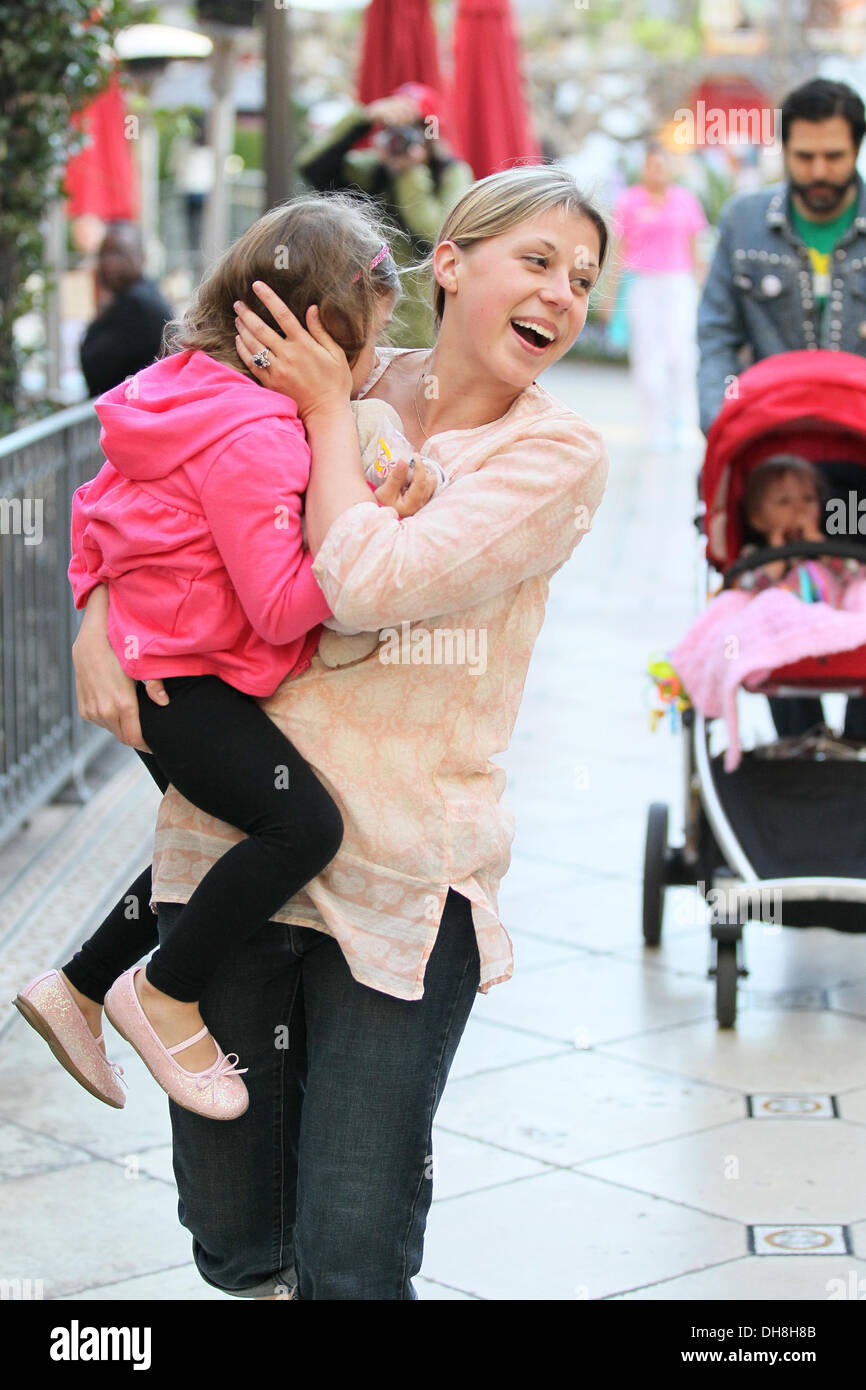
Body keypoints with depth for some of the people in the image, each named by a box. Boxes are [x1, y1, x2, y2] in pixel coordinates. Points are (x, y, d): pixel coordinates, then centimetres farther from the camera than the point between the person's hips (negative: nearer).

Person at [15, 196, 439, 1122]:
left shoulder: (192, 392, 9)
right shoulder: (256, 440, -22)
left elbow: (97, 507, 19)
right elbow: (282, 605, -26)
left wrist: (100, 603, 26)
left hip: (157, 660, 11)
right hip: (188, 680, -11)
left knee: (208, 842, 23)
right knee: (304, 824, -22)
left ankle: (77, 987, 33)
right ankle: (164, 996, -7)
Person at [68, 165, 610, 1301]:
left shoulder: (558, 455, -4)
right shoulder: (340, 386, 6)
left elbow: (367, 582, -18)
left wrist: (332, 409, -6)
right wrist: (100, 621, 0)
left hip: (400, 873, -3)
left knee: (352, 1259, -2)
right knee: (236, 1241, 12)